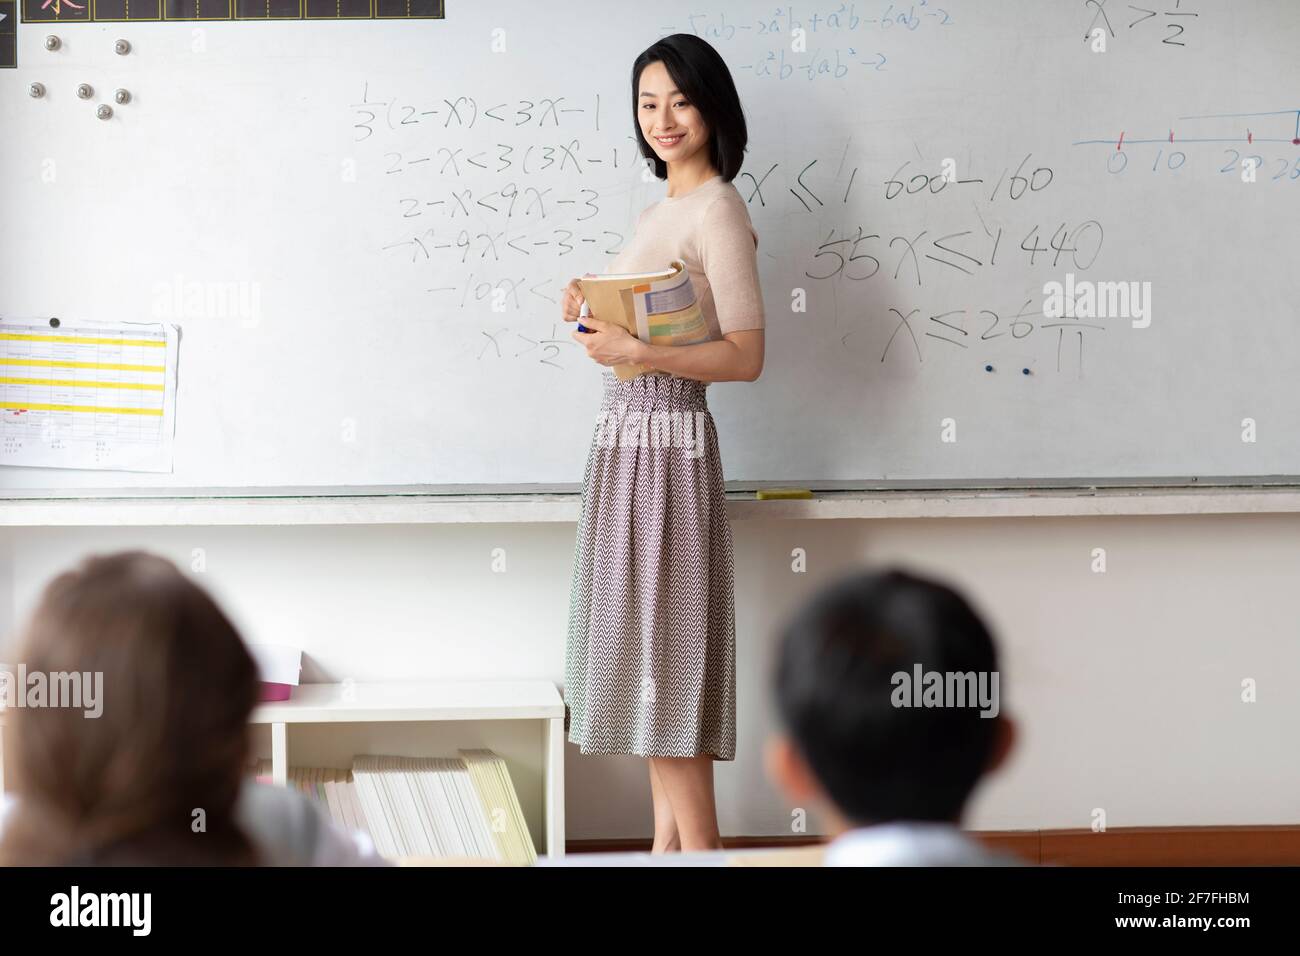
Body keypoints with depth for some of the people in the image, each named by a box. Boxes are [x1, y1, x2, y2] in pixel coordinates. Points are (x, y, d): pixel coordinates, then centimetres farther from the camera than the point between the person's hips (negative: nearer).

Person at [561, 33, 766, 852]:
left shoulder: (717, 211, -12)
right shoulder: (664, 207, 16)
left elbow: (744, 356, -18)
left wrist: (637, 350, -24)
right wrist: (597, 316, 4)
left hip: (666, 439, -9)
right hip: (629, 430, 9)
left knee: (661, 653, -6)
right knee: (648, 656, 11)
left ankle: (699, 852, 2)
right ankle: (669, 845, 18)